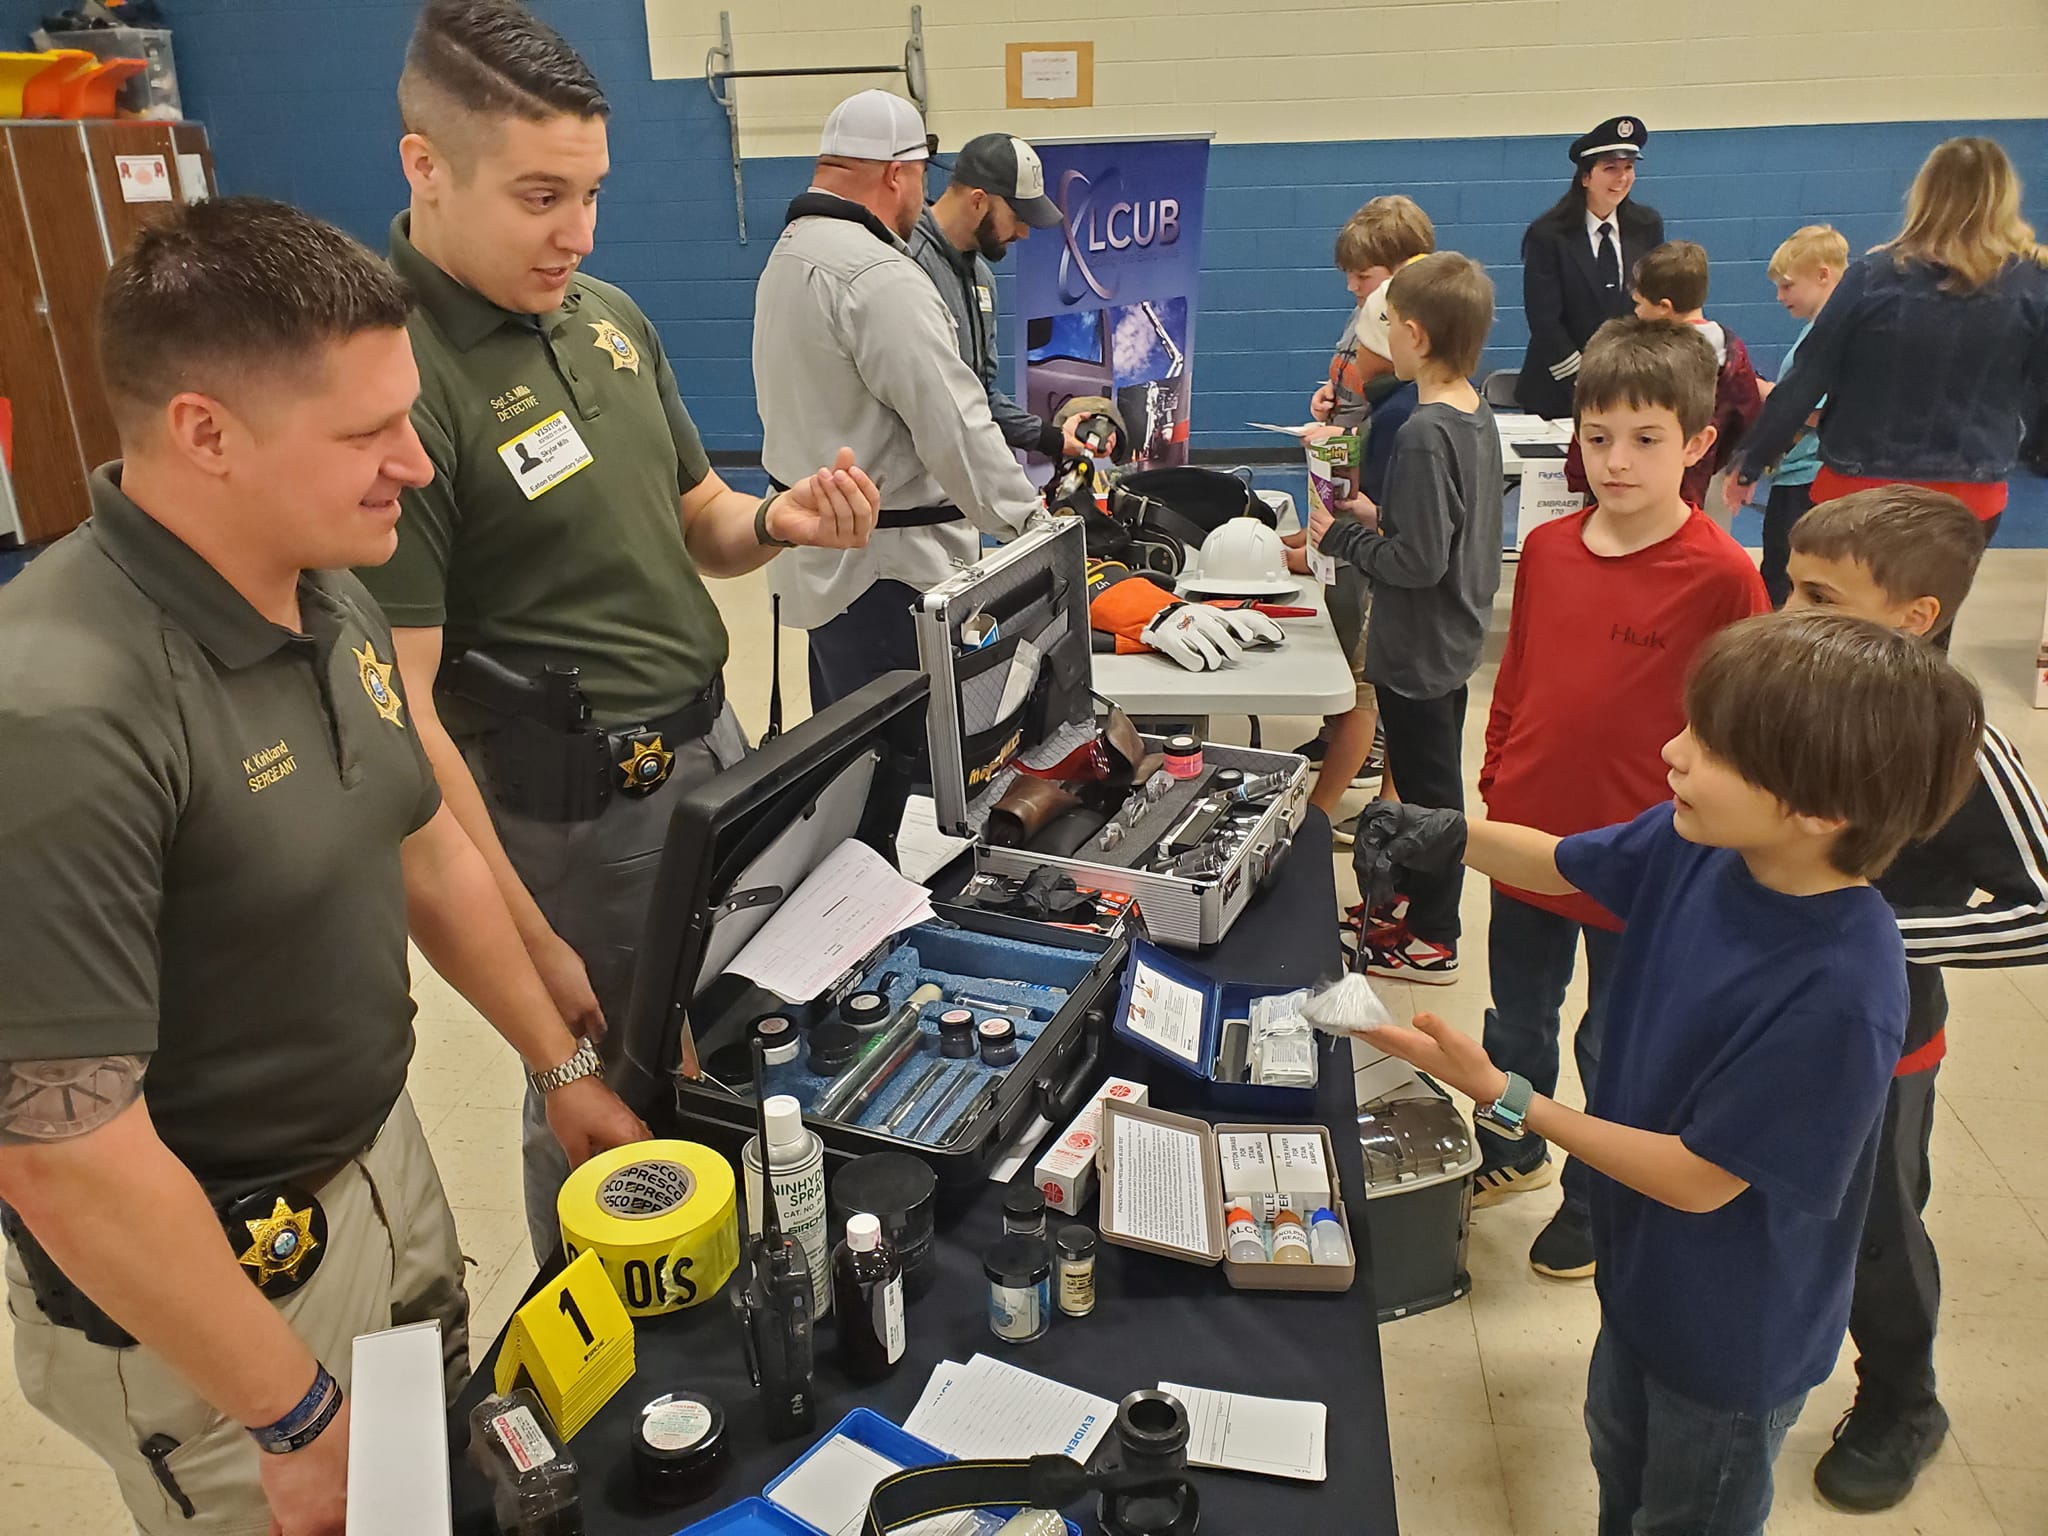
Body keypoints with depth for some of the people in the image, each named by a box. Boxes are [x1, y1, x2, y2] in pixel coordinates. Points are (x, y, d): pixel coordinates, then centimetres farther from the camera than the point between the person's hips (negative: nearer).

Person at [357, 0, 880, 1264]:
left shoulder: (608, 316, 4)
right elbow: (401, 712, -22)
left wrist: (775, 522, -10)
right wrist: (531, 948, -20)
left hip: (711, 745, 8)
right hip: (580, 812, -7)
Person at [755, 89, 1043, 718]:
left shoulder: (786, 255, 13)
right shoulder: (880, 278, -19)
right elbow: (954, 426, -23)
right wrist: (1031, 524, -14)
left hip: (820, 559, 10)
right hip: (884, 571, -10)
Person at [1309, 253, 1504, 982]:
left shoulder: (1423, 434, -25)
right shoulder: (1478, 416, 4)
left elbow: (1418, 561, -26)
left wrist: (1342, 537, -14)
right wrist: (1379, 516, 6)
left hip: (1418, 648, -9)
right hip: (1455, 639, 9)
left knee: (1428, 786, 4)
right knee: (1433, 779, 21)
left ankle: (1432, 940, 19)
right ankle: (1422, 902, 38)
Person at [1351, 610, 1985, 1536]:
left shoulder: (1838, 998, -39)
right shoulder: (1700, 845, -19)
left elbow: (1698, 1179, -28)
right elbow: (1562, 865, -1)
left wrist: (1500, 1097, -29)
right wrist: (1446, 836, -20)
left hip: (1733, 1336, -6)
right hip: (1643, 1276, 6)